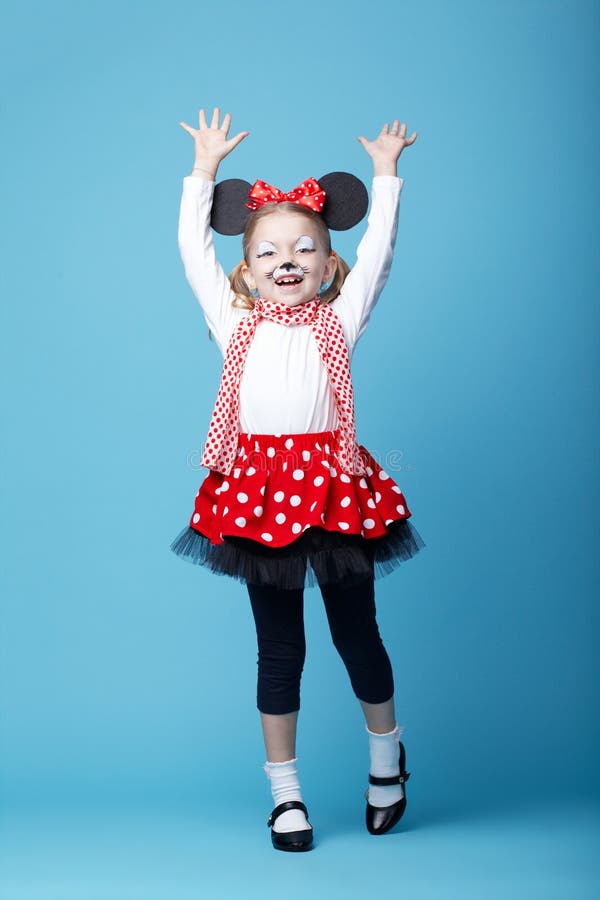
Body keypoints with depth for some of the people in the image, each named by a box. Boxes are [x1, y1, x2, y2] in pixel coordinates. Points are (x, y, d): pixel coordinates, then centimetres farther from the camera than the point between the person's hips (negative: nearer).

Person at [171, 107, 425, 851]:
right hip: (259, 490, 1)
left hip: (334, 484, -1)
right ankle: (285, 792, 19)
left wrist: (386, 170, 15)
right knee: (278, 646, 8)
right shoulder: (237, 322, 12)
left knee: (356, 632, 10)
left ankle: (386, 752, 36)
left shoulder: (339, 320, 9)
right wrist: (204, 168, 22)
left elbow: (377, 245, 8)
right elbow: (192, 246, 15)